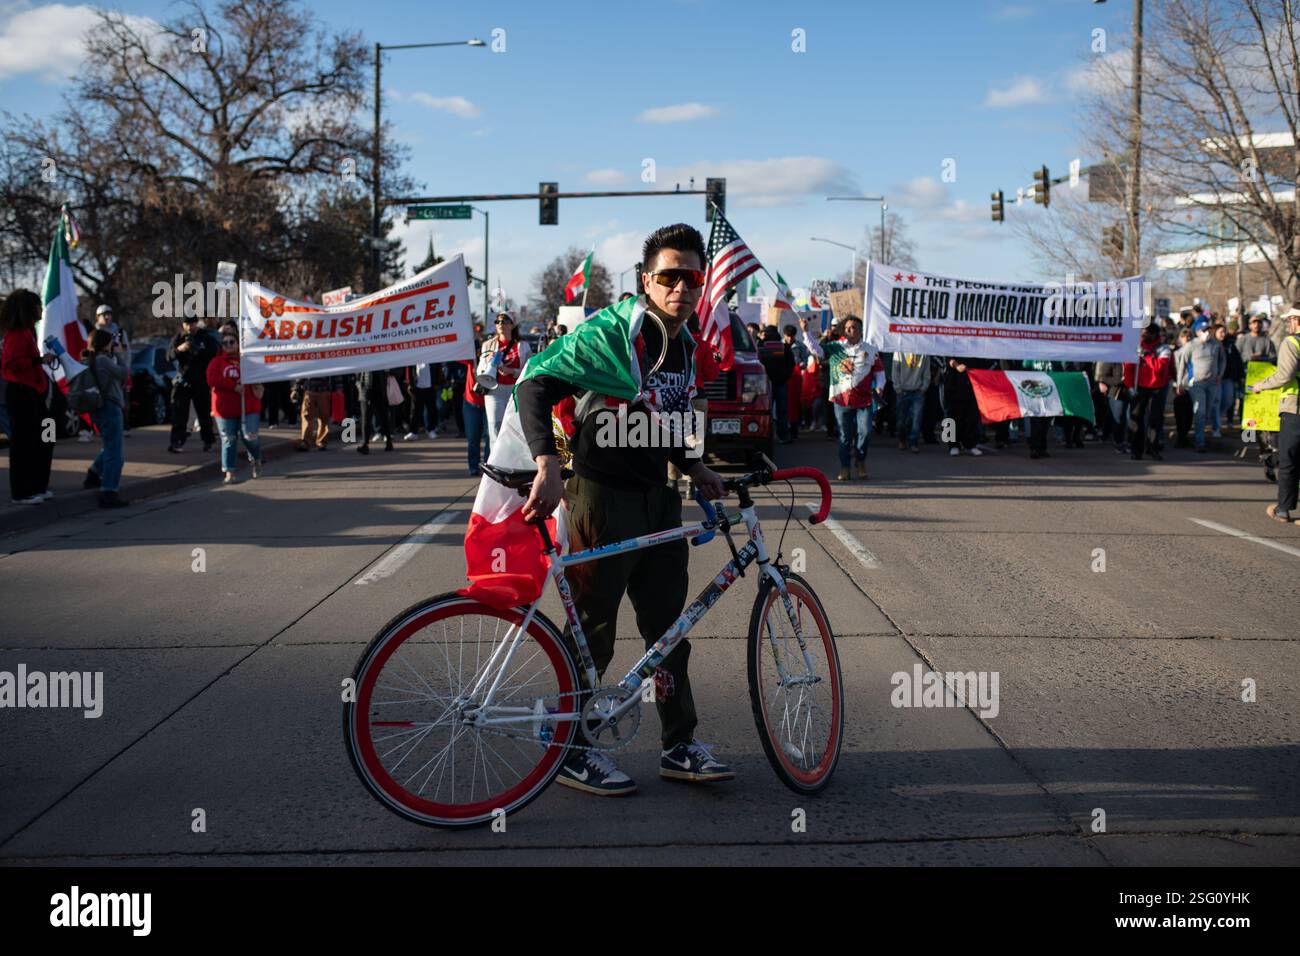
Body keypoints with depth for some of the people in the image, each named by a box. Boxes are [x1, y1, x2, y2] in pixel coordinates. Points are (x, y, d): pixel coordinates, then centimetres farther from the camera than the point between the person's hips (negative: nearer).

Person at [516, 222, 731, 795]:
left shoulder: (685, 347, 11)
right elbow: (536, 389, -22)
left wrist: (693, 468, 11)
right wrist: (547, 463, -34)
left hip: (659, 499, 8)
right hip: (604, 498, -8)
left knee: (669, 627, 12)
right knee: (592, 631, 0)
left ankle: (679, 747, 23)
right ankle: (571, 752, 14)